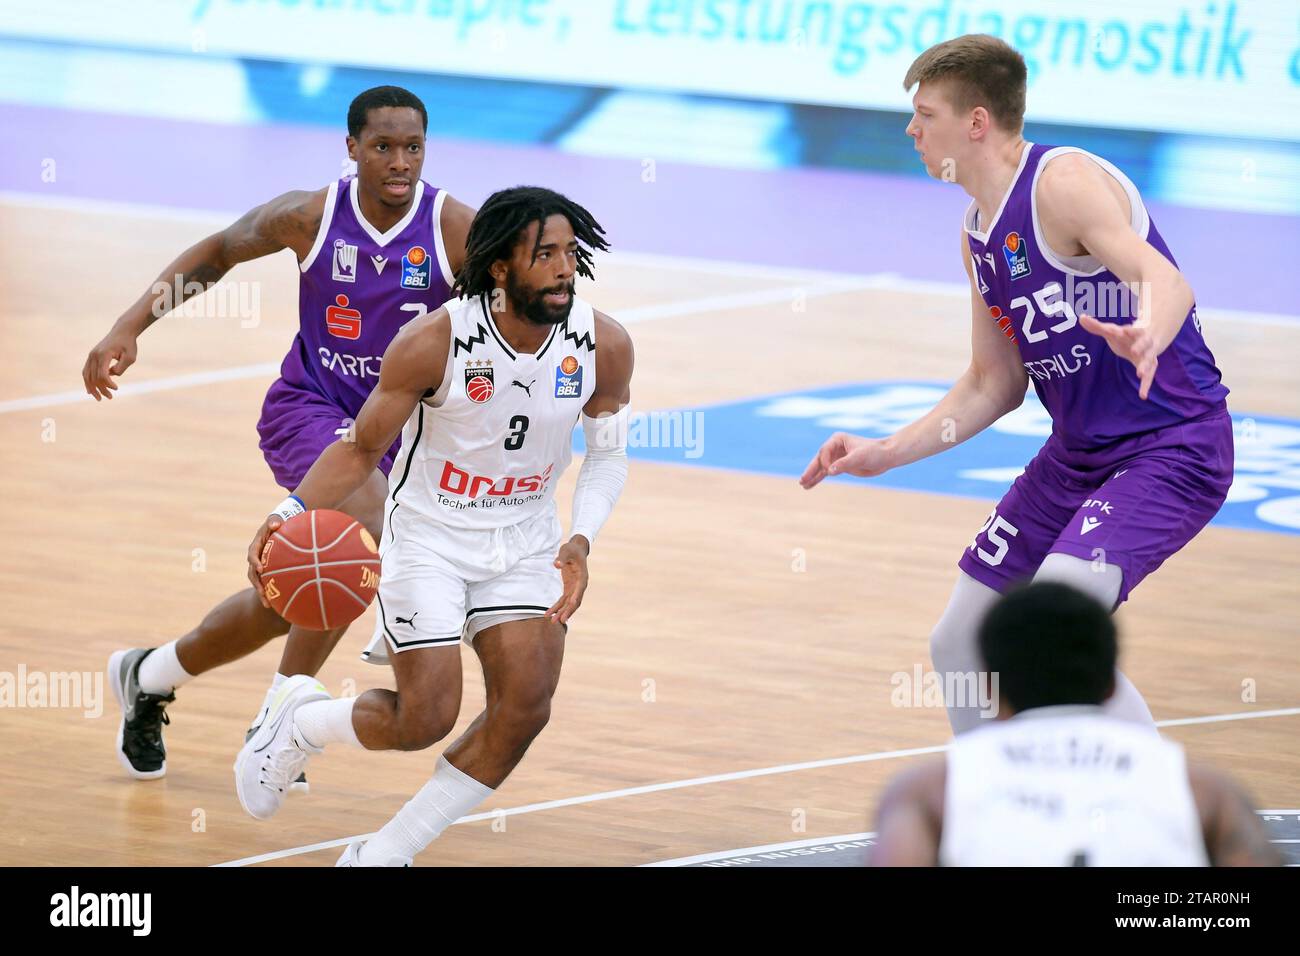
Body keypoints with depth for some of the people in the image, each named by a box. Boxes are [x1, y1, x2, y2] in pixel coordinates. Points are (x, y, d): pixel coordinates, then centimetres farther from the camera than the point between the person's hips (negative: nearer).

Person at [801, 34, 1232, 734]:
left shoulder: (1065, 182, -17)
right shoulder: (977, 233, 10)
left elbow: (1164, 280, -34)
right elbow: (995, 382, 18)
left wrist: (1147, 336, -56)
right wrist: (888, 453, 11)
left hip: (1172, 446, -9)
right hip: (1078, 455, 9)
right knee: (959, 645, 11)